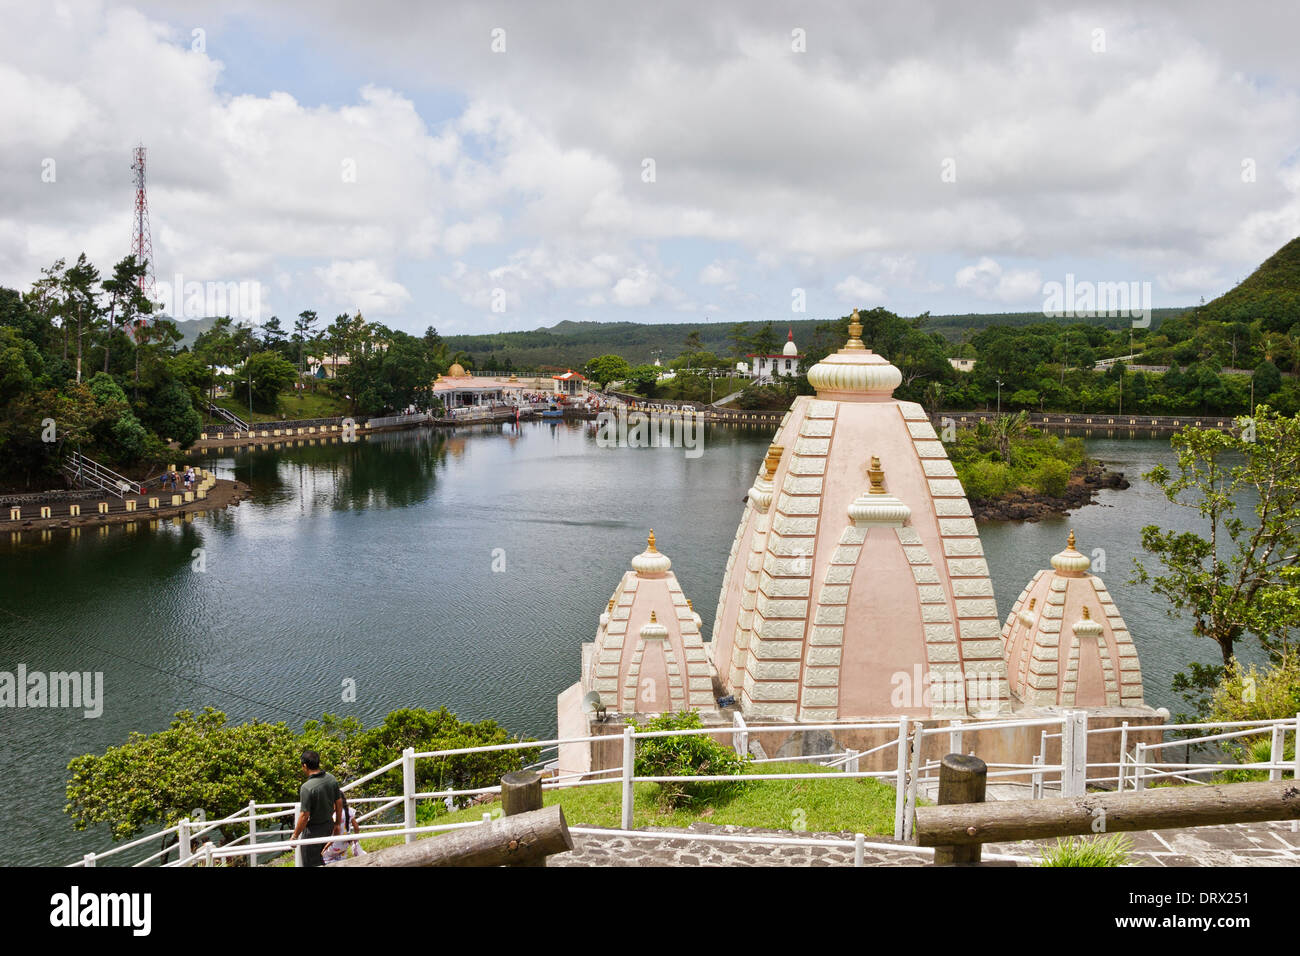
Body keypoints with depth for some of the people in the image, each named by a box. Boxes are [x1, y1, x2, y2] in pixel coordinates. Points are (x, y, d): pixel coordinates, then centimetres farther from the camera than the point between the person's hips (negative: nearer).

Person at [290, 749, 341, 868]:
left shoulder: (307, 787, -27)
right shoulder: (331, 778, -6)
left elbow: (304, 816, -24)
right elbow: (339, 803, 4)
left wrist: (295, 836, -11)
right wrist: (337, 824, 18)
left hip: (314, 829, -6)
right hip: (329, 825, 6)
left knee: (311, 863, 9)